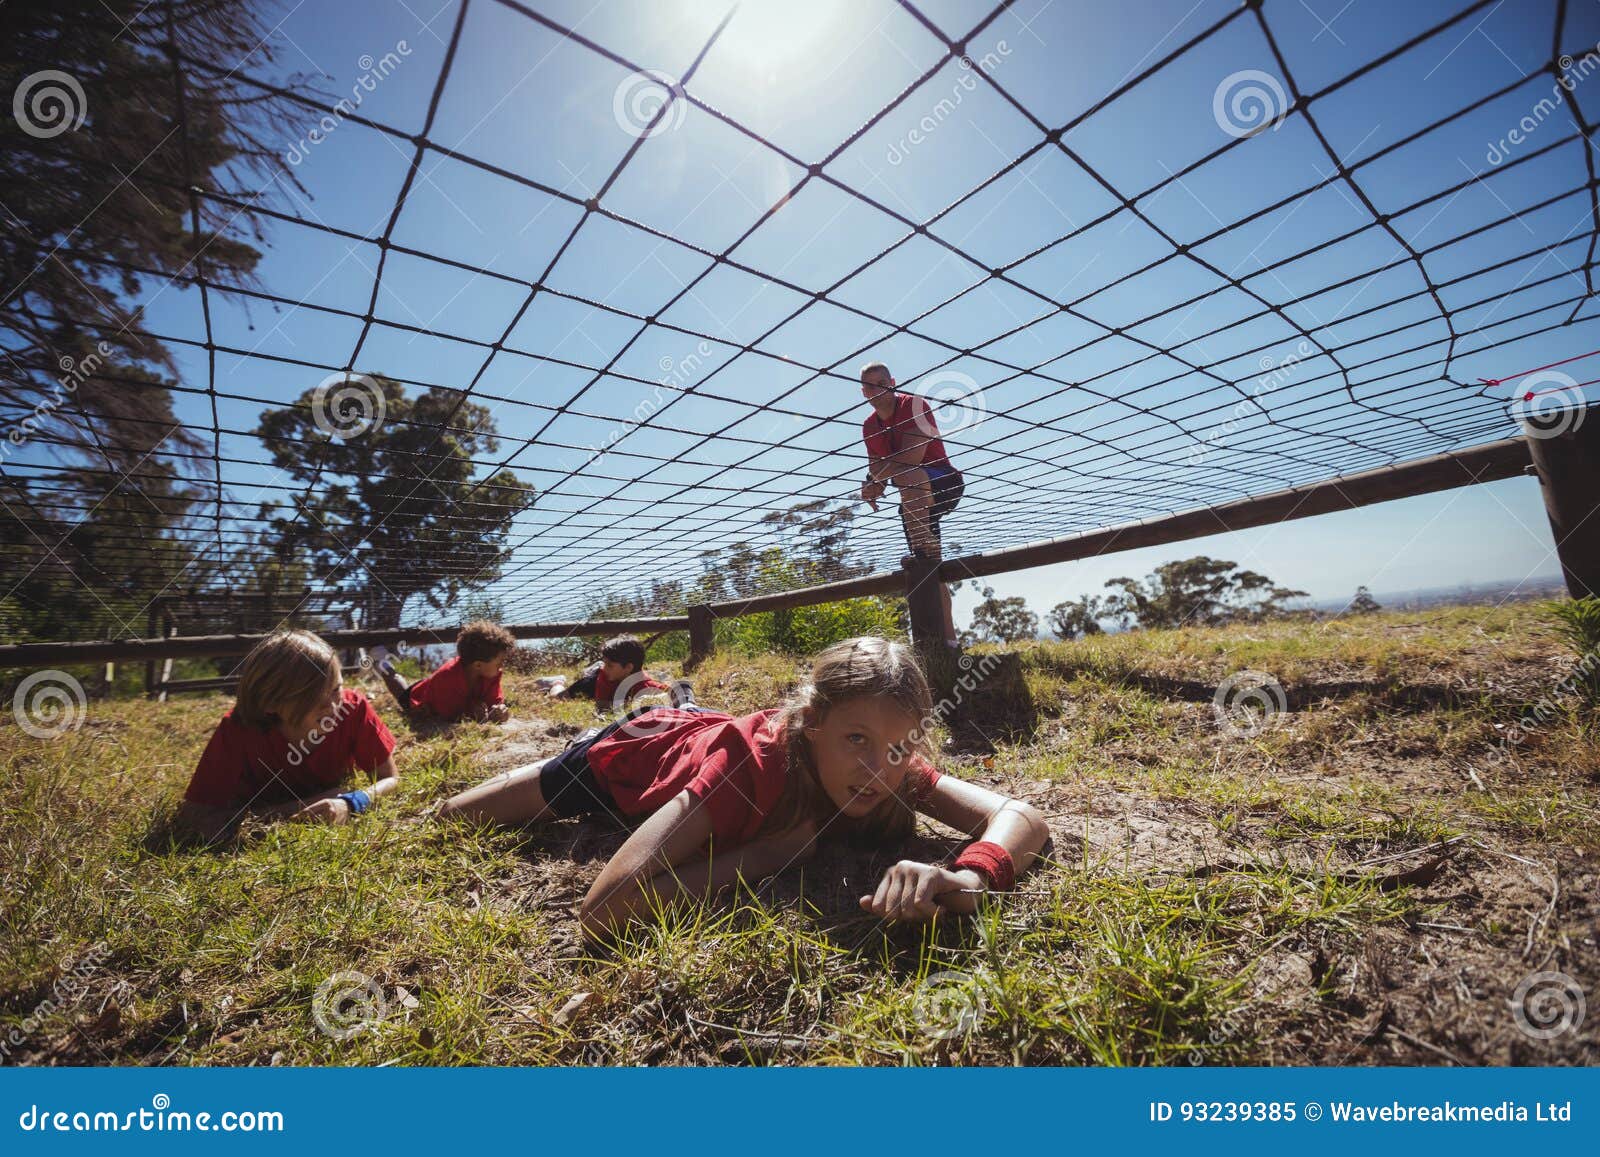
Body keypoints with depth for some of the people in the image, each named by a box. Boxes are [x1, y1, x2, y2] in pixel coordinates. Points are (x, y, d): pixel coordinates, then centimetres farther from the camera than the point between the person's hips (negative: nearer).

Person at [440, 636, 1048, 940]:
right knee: (450, 819, 20)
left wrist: (967, 877, -58)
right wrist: (766, 852, -47)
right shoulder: (752, 763, -47)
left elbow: (1022, 817, -38)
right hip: (638, 748, -3)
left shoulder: (897, 768, -33)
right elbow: (600, 909, -50)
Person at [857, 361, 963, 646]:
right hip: (916, 498, 6)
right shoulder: (869, 426, 9)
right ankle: (948, 638, 1)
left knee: (905, 473, -39)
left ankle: (923, 546, -32)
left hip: (946, 482, -6)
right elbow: (877, 468, 7)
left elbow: (913, 455, -24)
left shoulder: (914, 404, -11)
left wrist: (877, 473, -17)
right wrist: (874, 486, -15)